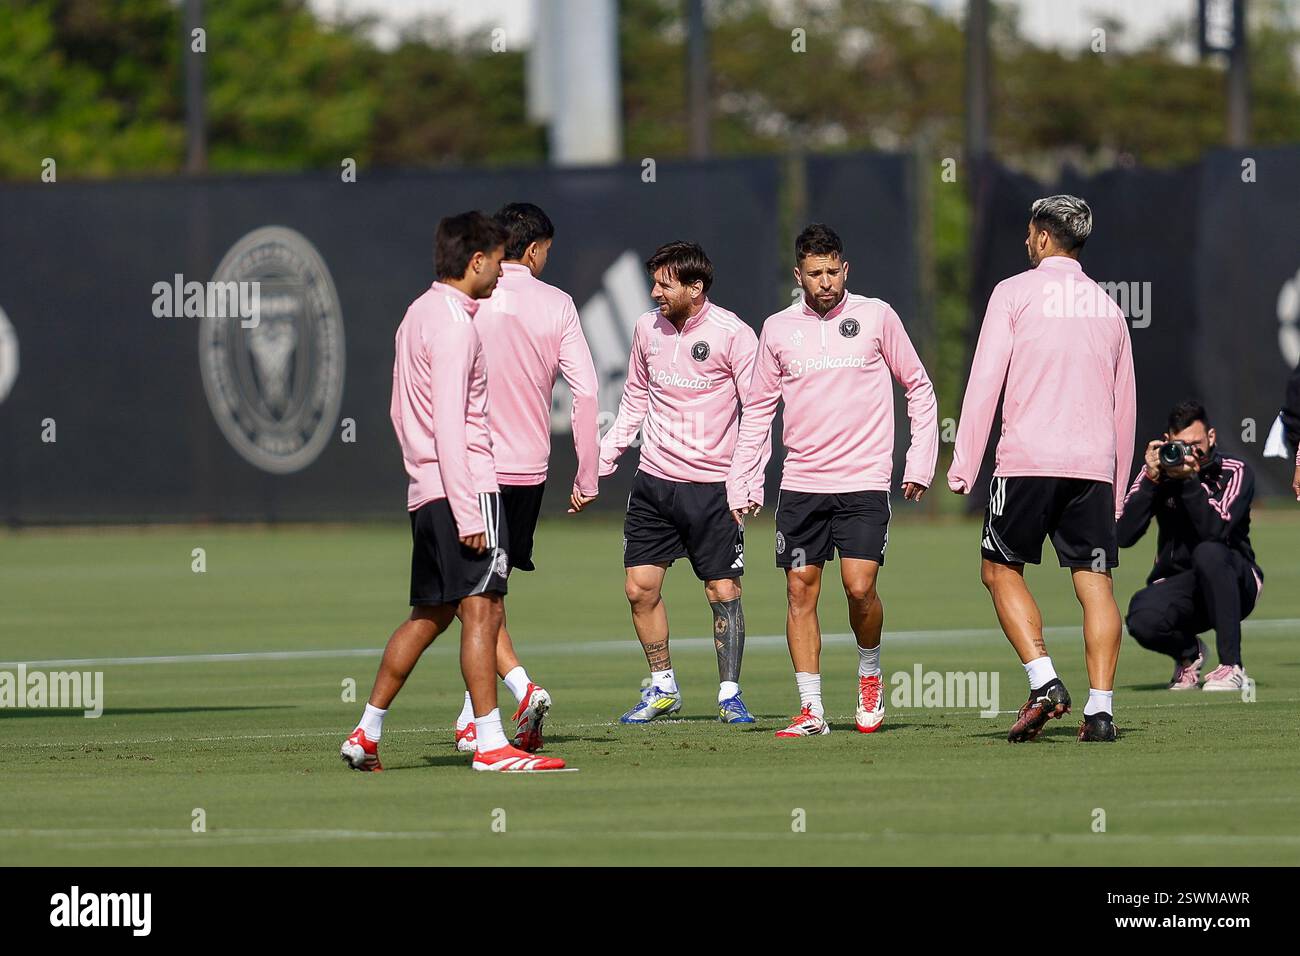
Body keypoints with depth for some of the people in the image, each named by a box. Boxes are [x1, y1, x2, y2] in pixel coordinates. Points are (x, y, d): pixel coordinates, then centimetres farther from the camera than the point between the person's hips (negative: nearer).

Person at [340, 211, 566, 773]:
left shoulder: (418, 315, 17)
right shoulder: (453, 321, -12)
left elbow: (402, 411, 23)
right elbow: (449, 424, -18)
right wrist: (468, 511, -20)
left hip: (424, 490, 10)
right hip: (465, 485, -10)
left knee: (429, 615, 14)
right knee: (482, 610, -11)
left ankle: (366, 736, 17)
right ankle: (491, 745, -14)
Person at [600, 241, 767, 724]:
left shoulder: (733, 334, -10)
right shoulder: (647, 328, 6)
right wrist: (599, 462, 15)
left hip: (713, 486, -5)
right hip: (654, 483, 5)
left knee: (724, 592, -3)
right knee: (640, 588, 1)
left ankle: (730, 695, 9)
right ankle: (662, 688, 16)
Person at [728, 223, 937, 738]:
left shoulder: (876, 316, 1)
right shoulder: (778, 329, 6)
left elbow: (918, 387, 9)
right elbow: (758, 409, 13)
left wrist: (920, 462, 4)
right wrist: (743, 482, 7)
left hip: (864, 482, -2)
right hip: (801, 483, 2)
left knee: (860, 586, -13)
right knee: (800, 591, -1)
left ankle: (869, 673, 15)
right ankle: (811, 709, 5)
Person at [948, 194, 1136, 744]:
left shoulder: (1015, 292, 1)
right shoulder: (1106, 306, 16)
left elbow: (985, 381, -5)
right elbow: (1126, 404, 20)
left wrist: (963, 465, -3)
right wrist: (1118, 486, 26)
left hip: (1028, 459, -4)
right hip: (1094, 465, 4)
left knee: (1001, 570, 8)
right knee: (1095, 581, 1)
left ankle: (1045, 684, -7)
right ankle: (1100, 709, -7)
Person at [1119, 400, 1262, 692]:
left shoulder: (1235, 473, -9)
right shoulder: (1157, 472, -2)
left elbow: (1216, 530, -26)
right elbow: (1124, 536, -14)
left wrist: (1190, 480, -32)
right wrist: (1151, 479, -21)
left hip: (1235, 586, -2)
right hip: (1176, 586, 2)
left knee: (1208, 551, -36)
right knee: (1142, 620, -32)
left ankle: (1231, 666, -29)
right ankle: (1188, 652, 8)